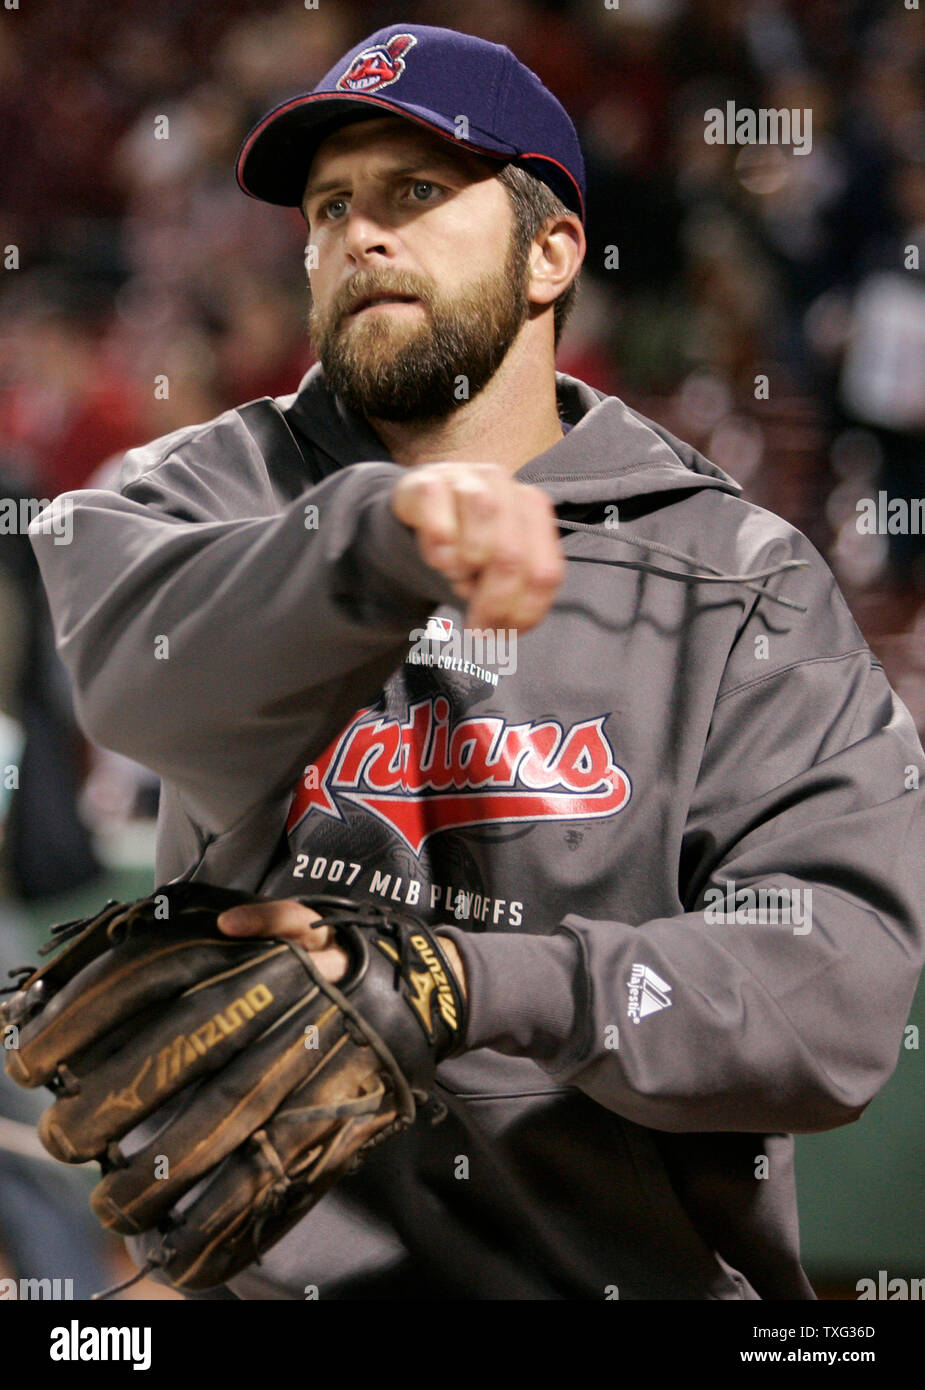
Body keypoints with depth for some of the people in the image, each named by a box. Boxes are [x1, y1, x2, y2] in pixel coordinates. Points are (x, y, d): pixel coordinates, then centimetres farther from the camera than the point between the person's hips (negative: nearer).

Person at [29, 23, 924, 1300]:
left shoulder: (737, 582, 5)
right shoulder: (226, 488, 10)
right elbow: (139, 665, -14)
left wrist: (465, 983, -19)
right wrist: (387, 537, -32)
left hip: (639, 1269, 0)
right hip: (271, 1267, 0)